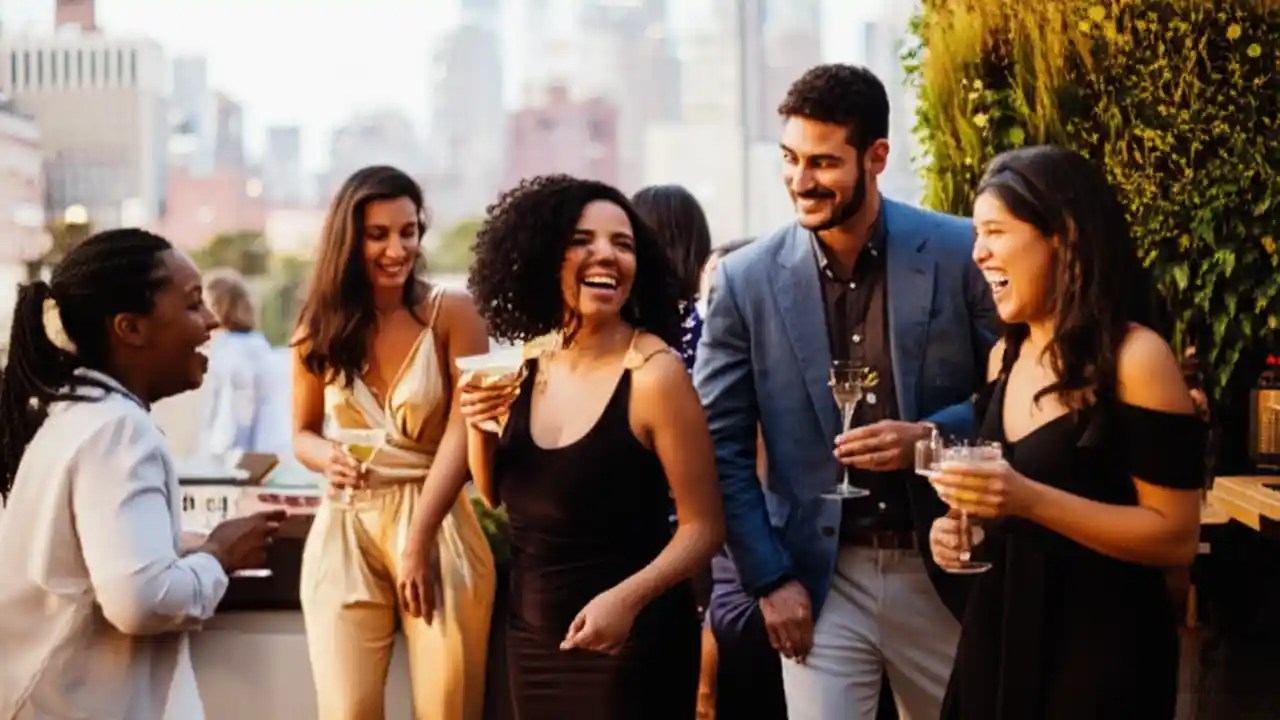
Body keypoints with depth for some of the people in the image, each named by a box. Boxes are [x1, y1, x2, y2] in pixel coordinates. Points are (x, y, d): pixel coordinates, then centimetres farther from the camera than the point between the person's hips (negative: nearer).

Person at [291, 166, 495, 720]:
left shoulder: (452, 314, -3)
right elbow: (303, 434, 15)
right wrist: (328, 457, -10)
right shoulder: (319, 329, 5)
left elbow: (462, 434, -8)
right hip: (346, 531, 2)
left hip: (439, 524, -2)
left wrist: (416, 540, -14)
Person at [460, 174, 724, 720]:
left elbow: (703, 527, -14)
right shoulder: (530, 362, 1)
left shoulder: (655, 374, -16)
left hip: (629, 643, -6)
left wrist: (628, 598, -28)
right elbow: (495, 495, 12)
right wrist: (479, 426, -6)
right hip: (530, 635, 6)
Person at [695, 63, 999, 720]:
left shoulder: (961, 253, -6)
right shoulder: (747, 280, -4)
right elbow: (720, 445, 0)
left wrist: (930, 437, -18)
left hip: (944, 572, 1)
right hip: (822, 581, 0)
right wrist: (769, 579, -5)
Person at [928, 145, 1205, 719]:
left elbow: (1177, 536, -18)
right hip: (999, 628, 7)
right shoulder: (1006, 355, 7)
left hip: (1100, 644, -7)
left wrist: (1031, 499, -25)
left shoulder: (1135, 358, -15)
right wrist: (963, 523, 0)